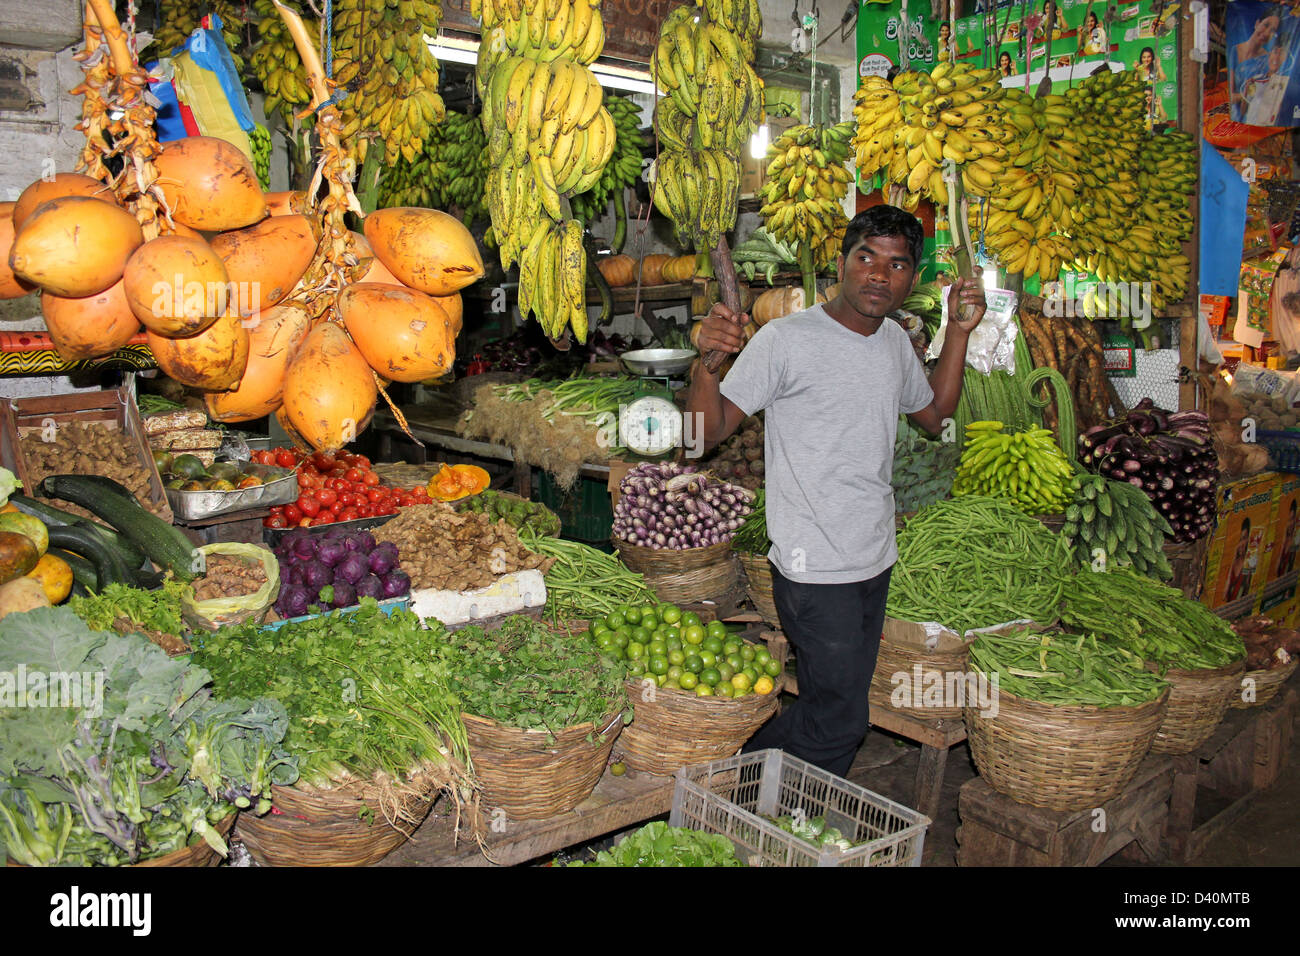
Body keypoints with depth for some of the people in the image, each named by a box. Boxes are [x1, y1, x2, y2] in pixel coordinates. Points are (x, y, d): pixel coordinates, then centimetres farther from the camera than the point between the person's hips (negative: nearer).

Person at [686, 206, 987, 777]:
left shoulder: (895, 341, 8)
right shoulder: (786, 340, -14)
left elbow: (934, 415, 23)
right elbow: (708, 429, -15)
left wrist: (958, 332, 12)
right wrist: (707, 361, -34)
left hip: (876, 559, 8)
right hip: (815, 566, -7)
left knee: (844, 708, 16)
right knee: (839, 719, -3)